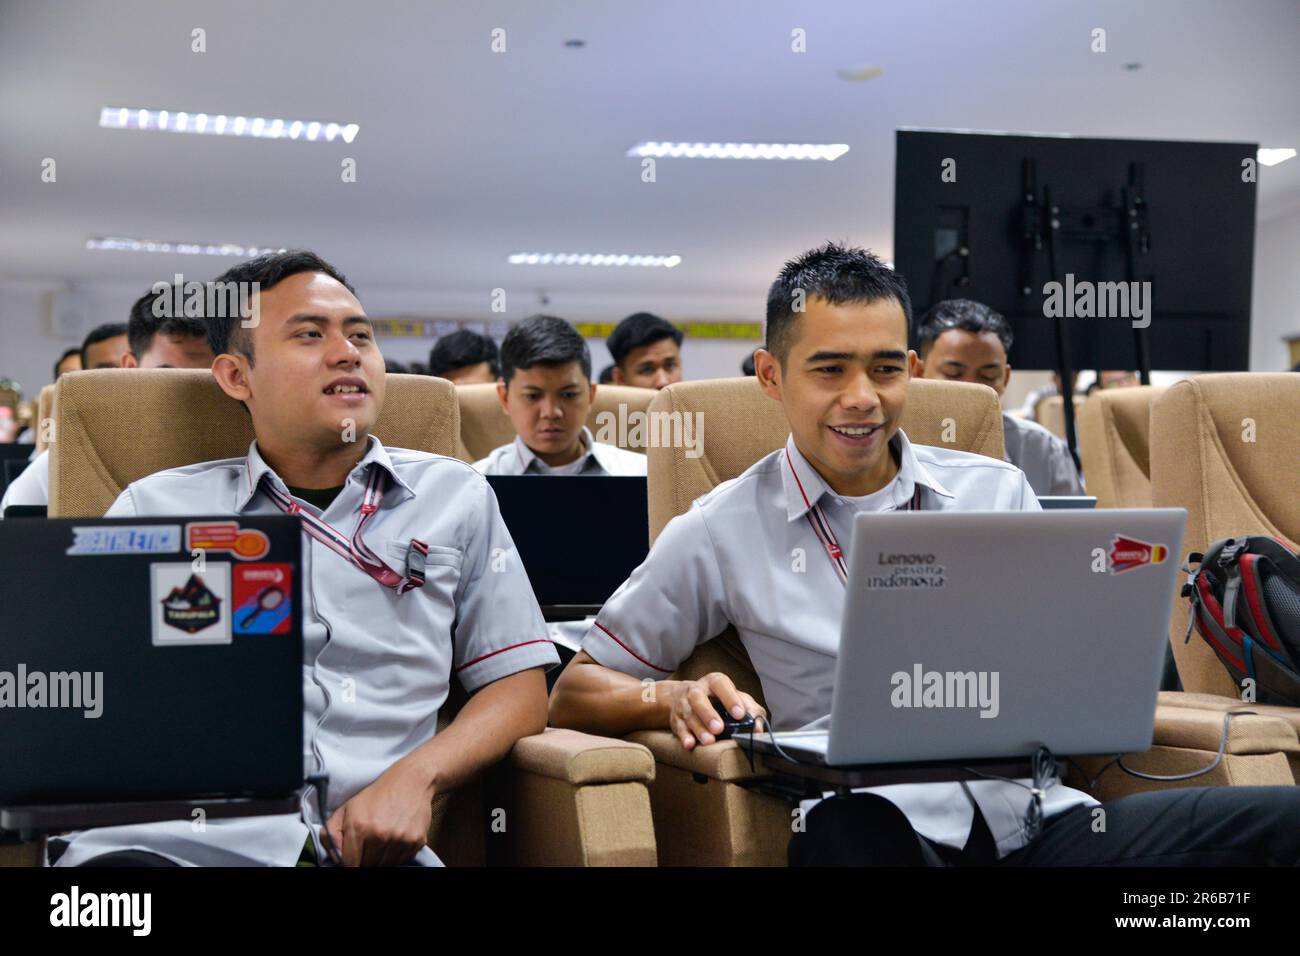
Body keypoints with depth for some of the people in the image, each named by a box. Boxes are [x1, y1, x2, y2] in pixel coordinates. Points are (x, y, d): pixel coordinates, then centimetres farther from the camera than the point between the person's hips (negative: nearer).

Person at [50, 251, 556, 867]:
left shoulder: (455, 497, 21)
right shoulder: (155, 507, 20)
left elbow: (518, 689, 16)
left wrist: (414, 776, -2)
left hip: (369, 842, 1)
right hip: (172, 835, -1)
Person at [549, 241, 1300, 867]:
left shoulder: (997, 492, 16)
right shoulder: (724, 532, 7)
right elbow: (575, 694, 11)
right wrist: (674, 698, -10)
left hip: (1039, 813, 3)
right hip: (888, 827, -2)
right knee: (849, 826, -41)